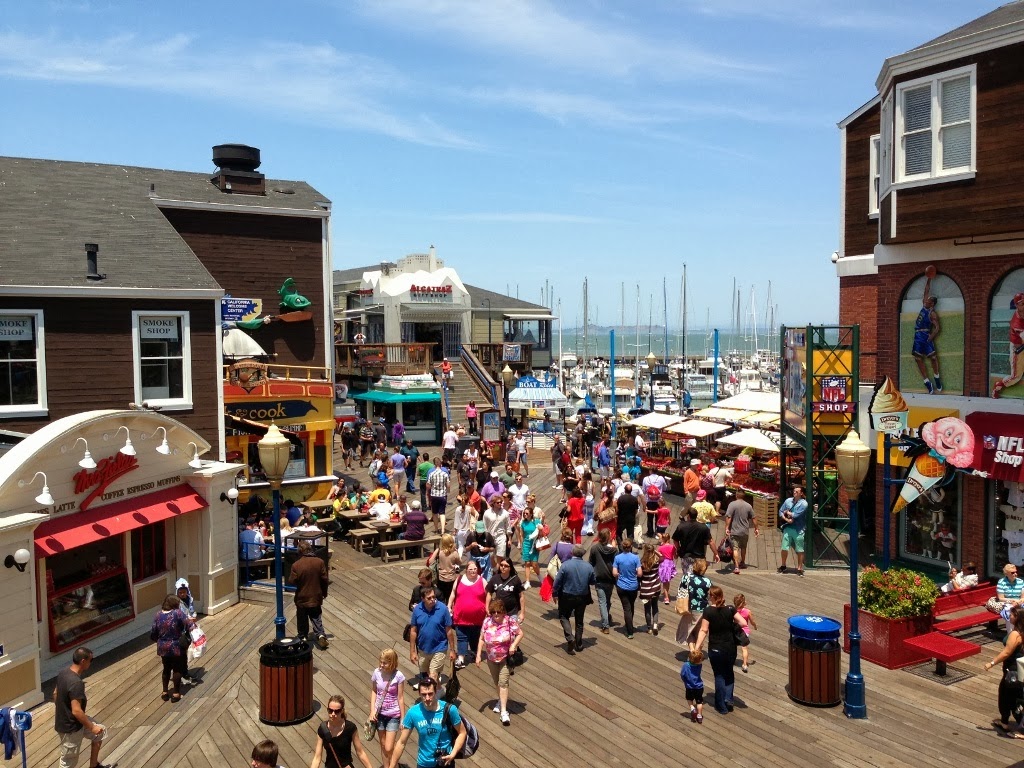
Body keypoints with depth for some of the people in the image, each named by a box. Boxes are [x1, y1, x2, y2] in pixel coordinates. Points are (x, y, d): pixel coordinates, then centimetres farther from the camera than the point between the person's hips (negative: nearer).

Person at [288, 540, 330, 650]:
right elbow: (324, 579, -4)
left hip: (302, 599, -1)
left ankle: (303, 638, 29)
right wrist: (324, 592, 11)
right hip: (316, 597, 1)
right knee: (317, 619, 12)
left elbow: (291, 582, -11)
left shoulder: (296, 565, -17)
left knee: (302, 620, 18)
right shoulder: (319, 562, -10)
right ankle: (321, 636, -6)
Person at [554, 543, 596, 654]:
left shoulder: (565, 565, -17)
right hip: (583, 598, 3)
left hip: (567, 597, -3)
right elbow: (593, 581, 3)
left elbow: (557, 581, -14)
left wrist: (555, 594, 0)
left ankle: (570, 637, -4)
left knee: (563, 617, 16)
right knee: (579, 621, 18)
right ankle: (578, 645, 25)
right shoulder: (588, 566, -8)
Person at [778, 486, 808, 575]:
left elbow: (796, 515, -15)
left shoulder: (803, 503, -7)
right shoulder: (788, 500, 7)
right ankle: (783, 566, 22)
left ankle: (799, 568, 16)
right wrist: (786, 519, -9)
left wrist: (787, 512, 1)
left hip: (799, 530, -3)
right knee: (784, 548, 4)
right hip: (788, 528, 3)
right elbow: (780, 511, 7)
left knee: (800, 550, 4)